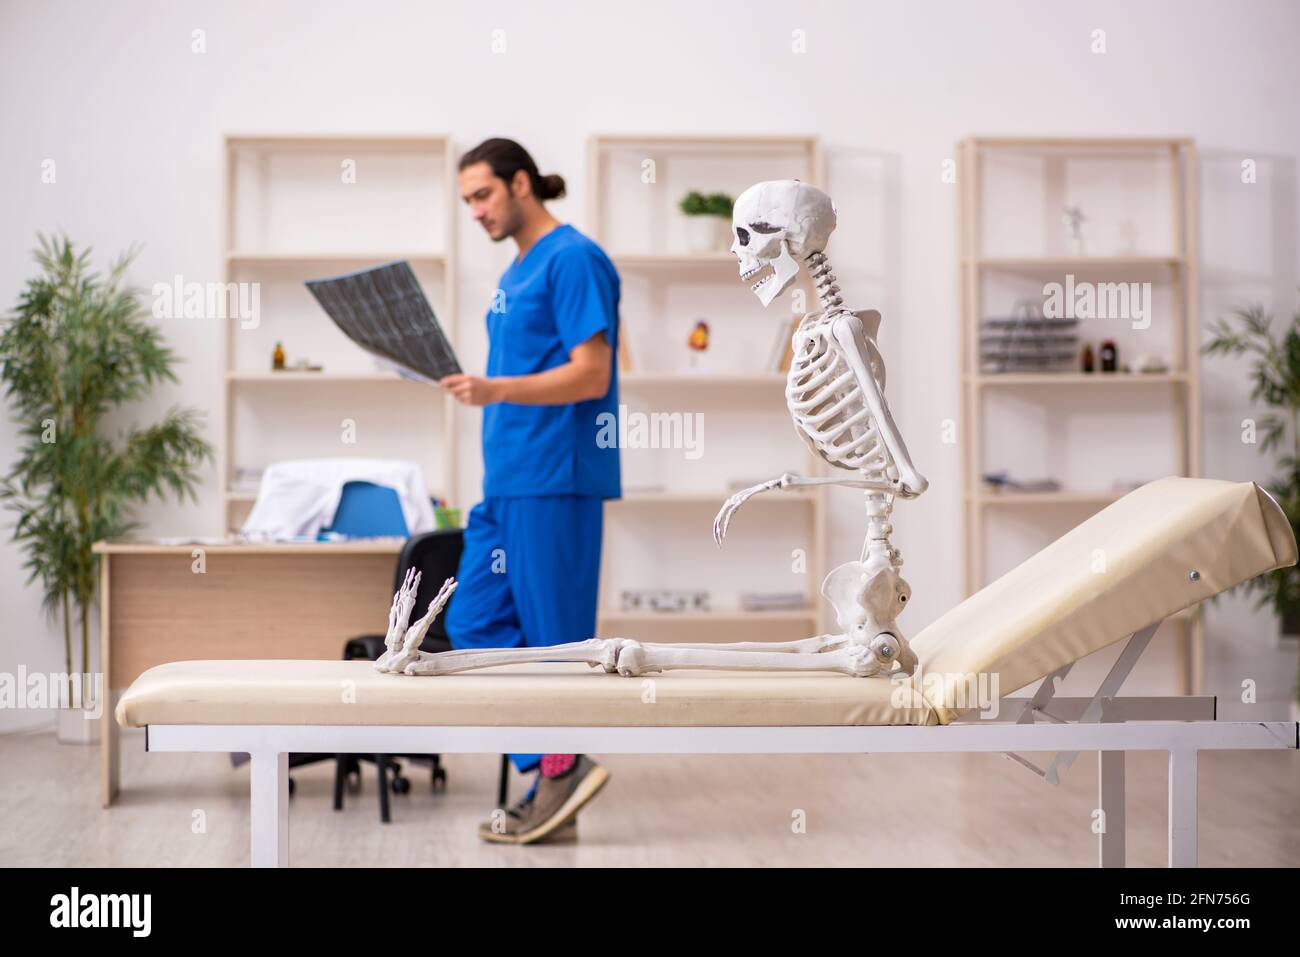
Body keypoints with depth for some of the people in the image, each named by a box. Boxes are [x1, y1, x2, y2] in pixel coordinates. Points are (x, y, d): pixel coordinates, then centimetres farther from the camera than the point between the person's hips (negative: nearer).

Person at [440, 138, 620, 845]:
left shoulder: (573, 259, -10)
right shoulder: (514, 273, 18)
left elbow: (590, 375, -18)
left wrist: (496, 390, -27)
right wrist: (471, 385, 10)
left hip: (555, 481, -10)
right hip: (506, 481, 10)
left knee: (552, 633, -2)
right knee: (476, 624, 7)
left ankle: (558, 774, 9)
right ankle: (556, 776, 11)